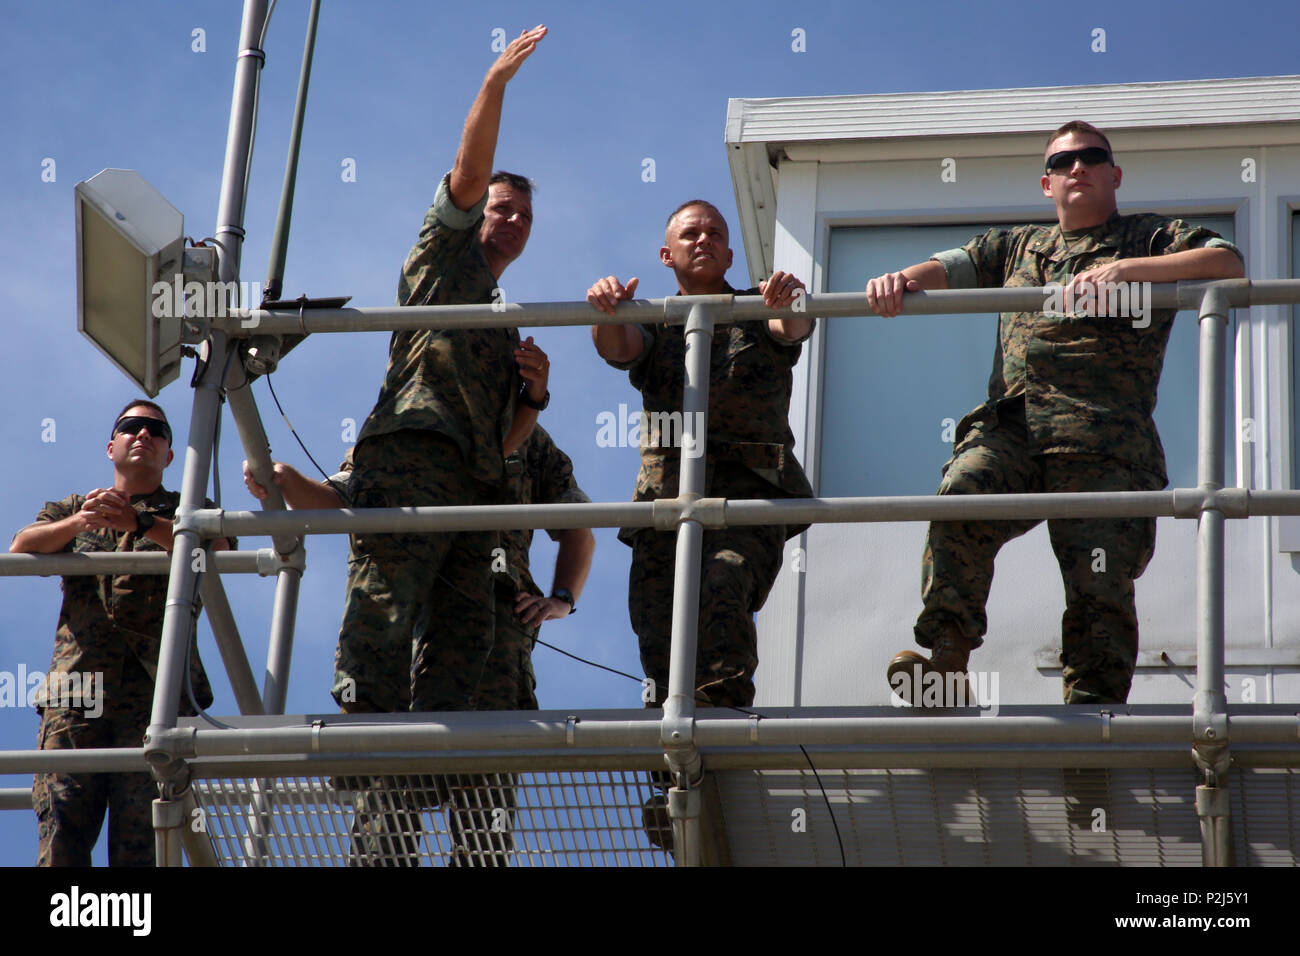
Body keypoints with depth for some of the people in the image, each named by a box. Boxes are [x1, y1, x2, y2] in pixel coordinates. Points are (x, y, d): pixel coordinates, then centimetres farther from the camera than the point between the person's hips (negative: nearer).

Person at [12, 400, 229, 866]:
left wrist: (141, 522, -16)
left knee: (141, 839, -15)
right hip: (76, 685, 1)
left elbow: (215, 547, -1)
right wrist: (79, 522, -11)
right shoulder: (71, 509, 29)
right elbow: (22, 547, 10)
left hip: (157, 688, -1)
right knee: (61, 830, -16)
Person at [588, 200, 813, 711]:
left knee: (724, 592, -29)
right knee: (660, 647, -8)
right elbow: (617, 346, 0)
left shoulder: (758, 316, 19)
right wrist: (607, 309, -24)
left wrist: (789, 299, -29)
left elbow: (794, 325, -4)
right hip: (666, 497, 2)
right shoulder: (654, 325, 23)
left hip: (747, 494, -2)